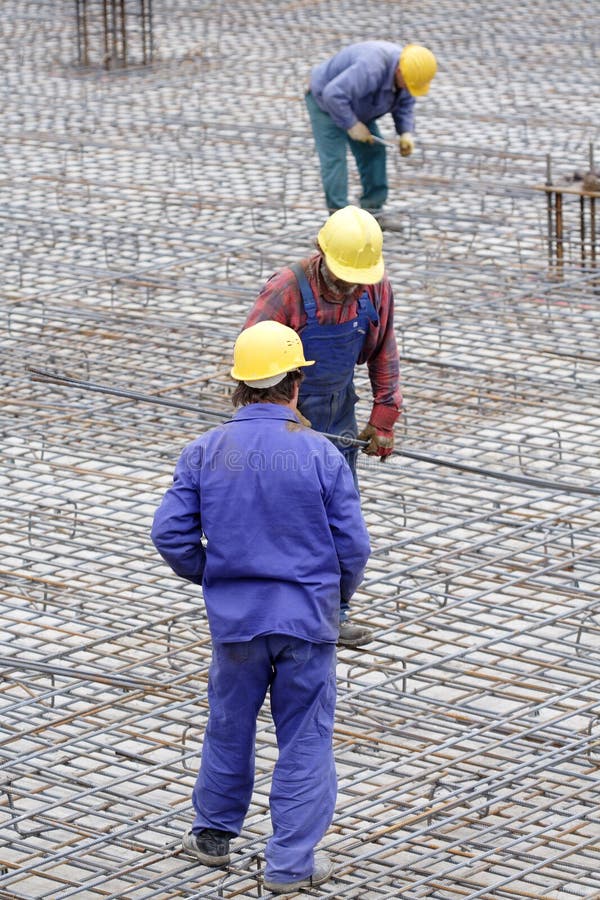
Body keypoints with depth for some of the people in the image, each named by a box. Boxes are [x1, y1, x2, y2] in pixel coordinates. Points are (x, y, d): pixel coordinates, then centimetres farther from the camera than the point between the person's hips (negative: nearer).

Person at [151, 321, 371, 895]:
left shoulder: (205, 453, -5)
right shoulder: (321, 455, -10)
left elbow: (170, 531, -4)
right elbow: (353, 545, -7)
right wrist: (337, 592, 13)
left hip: (234, 617, 2)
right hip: (307, 619, -2)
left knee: (230, 725, 20)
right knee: (304, 738, 8)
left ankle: (212, 833, 34)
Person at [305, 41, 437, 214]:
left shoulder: (408, 70, -14)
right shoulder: (372, 69, -41)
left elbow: (404, 103, 0)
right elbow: (333, 95, -43)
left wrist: (406, 133, -16)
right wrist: (352, 125, -33)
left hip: (351, 105, 8)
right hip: (325, 102, -8)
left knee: (373, 151, 3)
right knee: (334, 157, -15)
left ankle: (372, 213, 10)